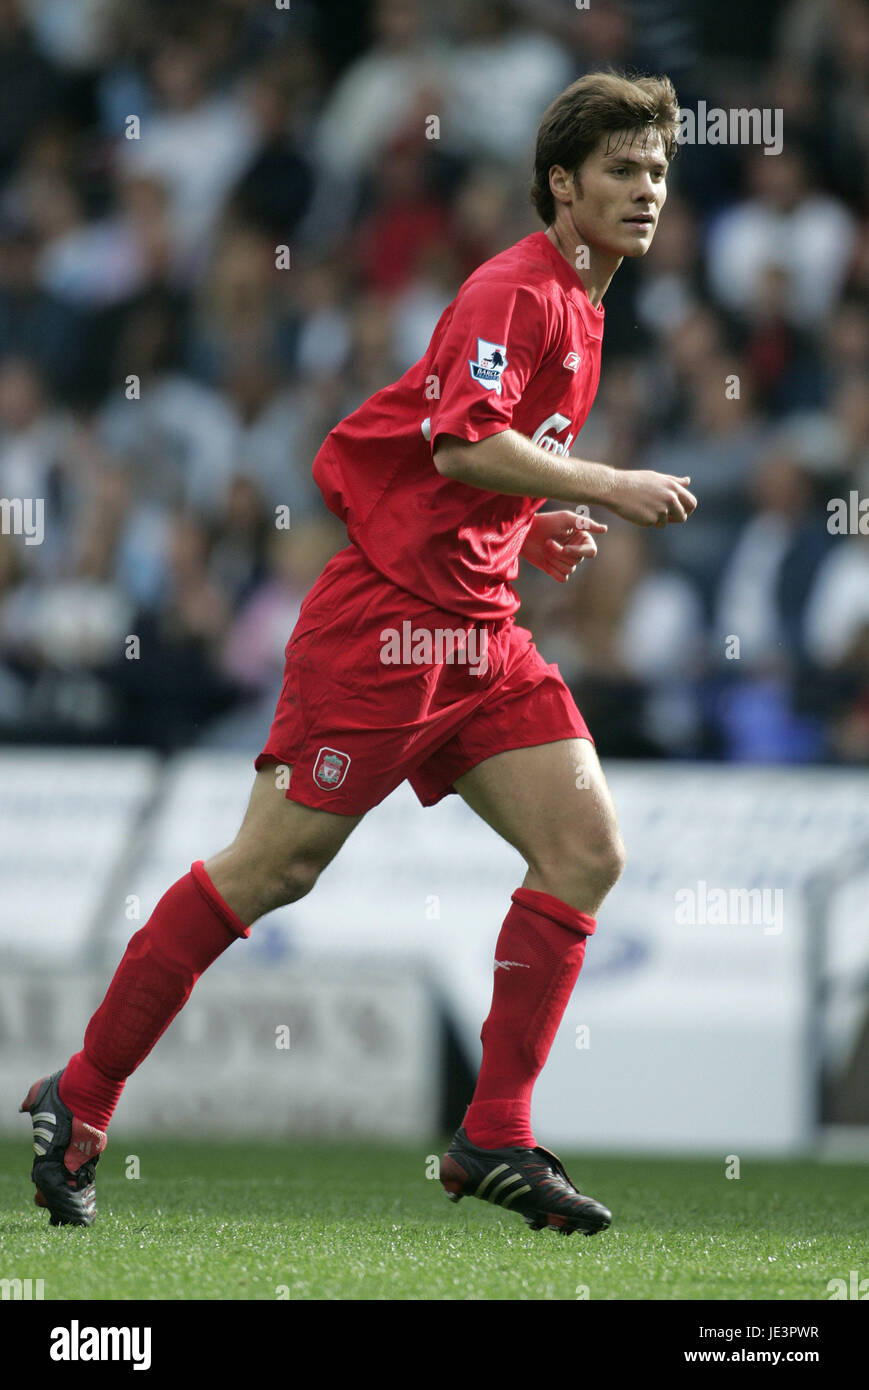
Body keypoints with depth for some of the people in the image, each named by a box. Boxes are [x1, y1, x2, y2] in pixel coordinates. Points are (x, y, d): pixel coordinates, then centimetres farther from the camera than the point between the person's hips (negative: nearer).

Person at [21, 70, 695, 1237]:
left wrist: (530, 530, 12)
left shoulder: (575, 308, 18)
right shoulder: (516, 291, -12)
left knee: (587, 851, -5)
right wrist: (605, 488, -21)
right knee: (271, 868, -5)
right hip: (388, 614, -9)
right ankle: (80, 1104, 6)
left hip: (478, 632, 9)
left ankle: (495, 1139, -2)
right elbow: (462, 443, -26)